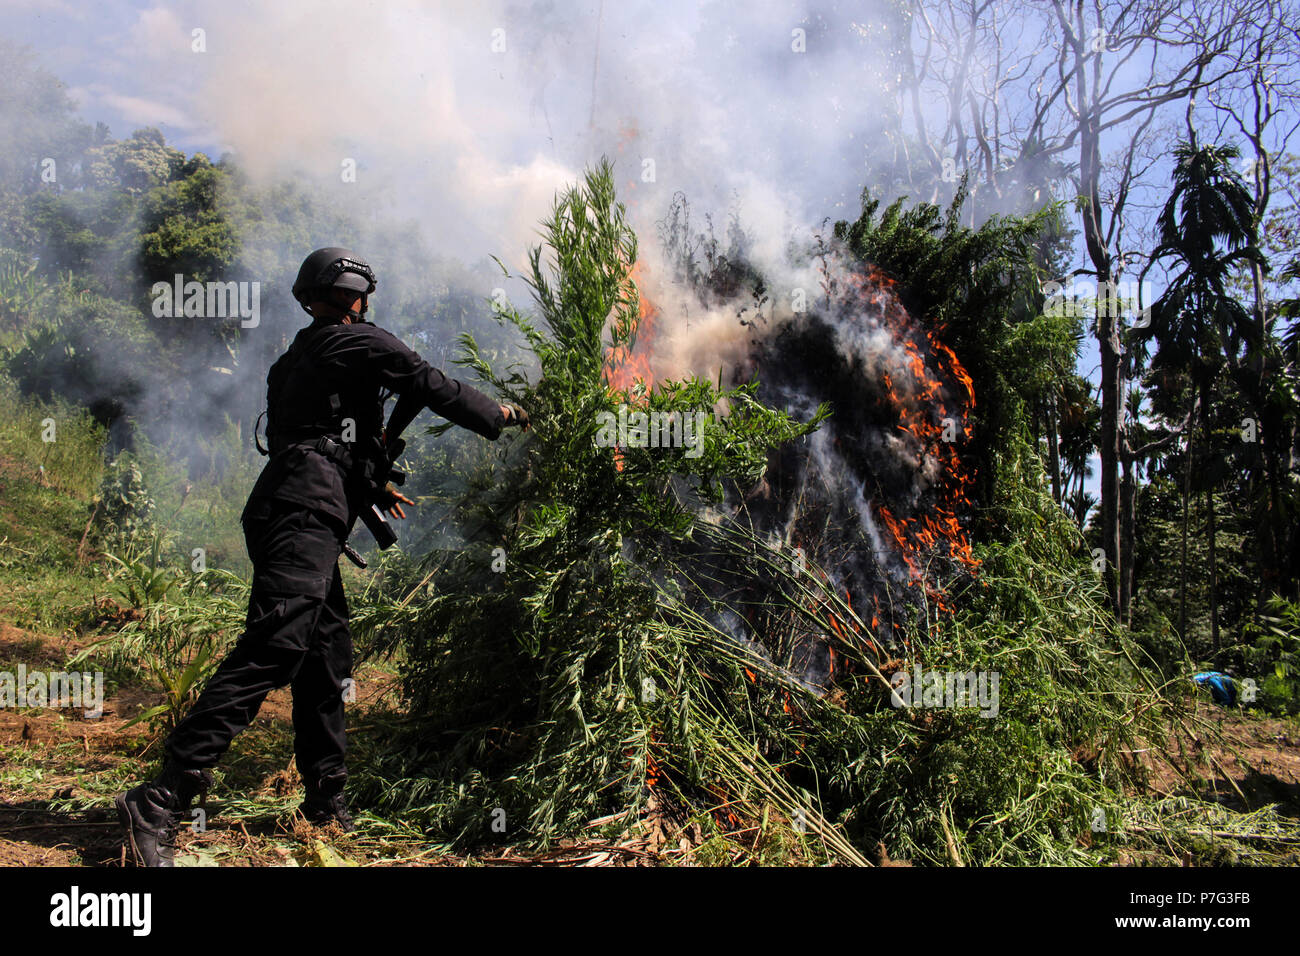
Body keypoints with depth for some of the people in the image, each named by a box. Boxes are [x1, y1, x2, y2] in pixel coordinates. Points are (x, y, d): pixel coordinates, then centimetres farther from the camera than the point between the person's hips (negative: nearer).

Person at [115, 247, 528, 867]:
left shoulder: (293, 361, 28)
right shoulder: (359, 341, 4)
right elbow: (431, 386, 5)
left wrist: (371, 489, 40)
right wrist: (502, 414, 20)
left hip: (289, 513, 10)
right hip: (306, 516, -10)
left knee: (326, 657, 13)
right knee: (272, 650, -18)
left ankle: (326, 799, 21)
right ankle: (160, 803, -24)